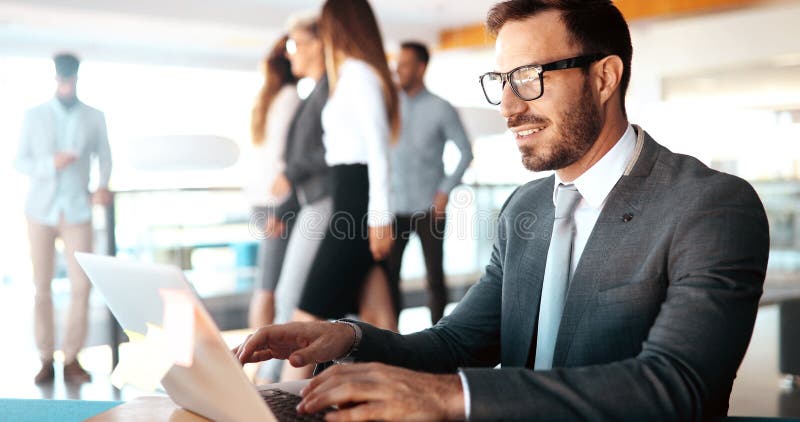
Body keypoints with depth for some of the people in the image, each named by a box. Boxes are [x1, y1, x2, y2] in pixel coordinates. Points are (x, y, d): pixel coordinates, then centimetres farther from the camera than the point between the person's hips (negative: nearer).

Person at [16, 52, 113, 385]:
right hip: (41, 210, 0)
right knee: (42, 287, 1)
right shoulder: (34, 116, 7)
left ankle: (72, 358, 1)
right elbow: (20, 162, 5)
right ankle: (46, 360, 9)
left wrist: (102, 187, -13)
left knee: (81, 285, -8)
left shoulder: (94, 117, 8)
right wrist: (52, 163, -14)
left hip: (77, 211, 0)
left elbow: (104, 157, 7)